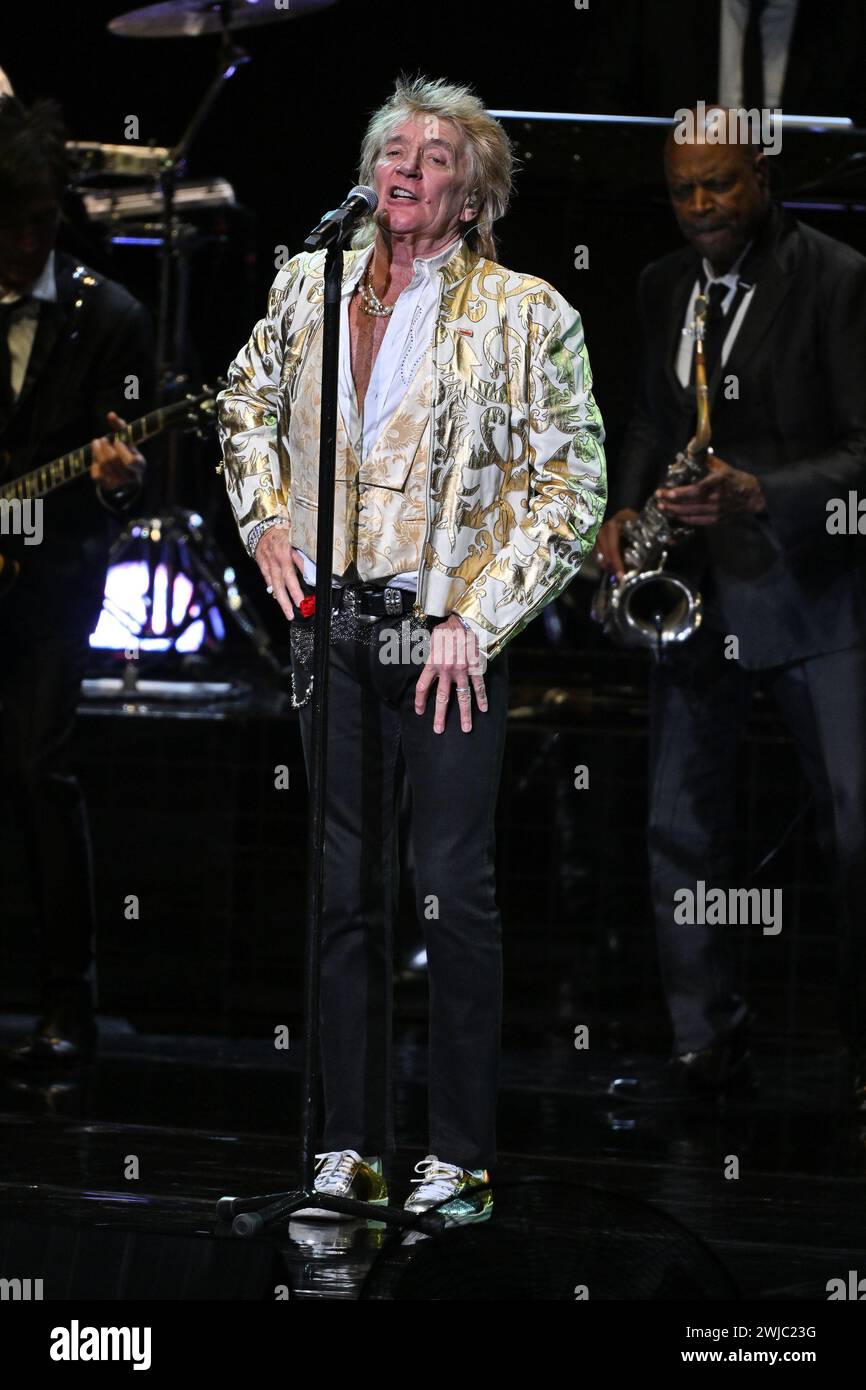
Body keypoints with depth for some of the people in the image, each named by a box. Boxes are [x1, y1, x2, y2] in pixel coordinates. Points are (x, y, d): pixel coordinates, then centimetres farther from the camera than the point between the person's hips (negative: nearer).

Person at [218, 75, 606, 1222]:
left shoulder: (525, 314, -4)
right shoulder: (308, 289, 9)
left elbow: (569, 487, -5)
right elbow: (248, 408, 26)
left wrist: (474, 619, -11)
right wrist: (268, 520, 10)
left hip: (451, 636, -4)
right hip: (330, 621, 4)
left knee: (456, 894, -3)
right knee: (343, 889, 8)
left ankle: (462, 1157, 4)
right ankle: (352, 1146, 14)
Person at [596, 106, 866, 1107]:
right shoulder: (663, 286, 10)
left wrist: (759, 494, -28)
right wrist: (625, 508, 5)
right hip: (693, 590, 6)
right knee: (680, 829, 5)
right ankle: (708, 1047, 14)